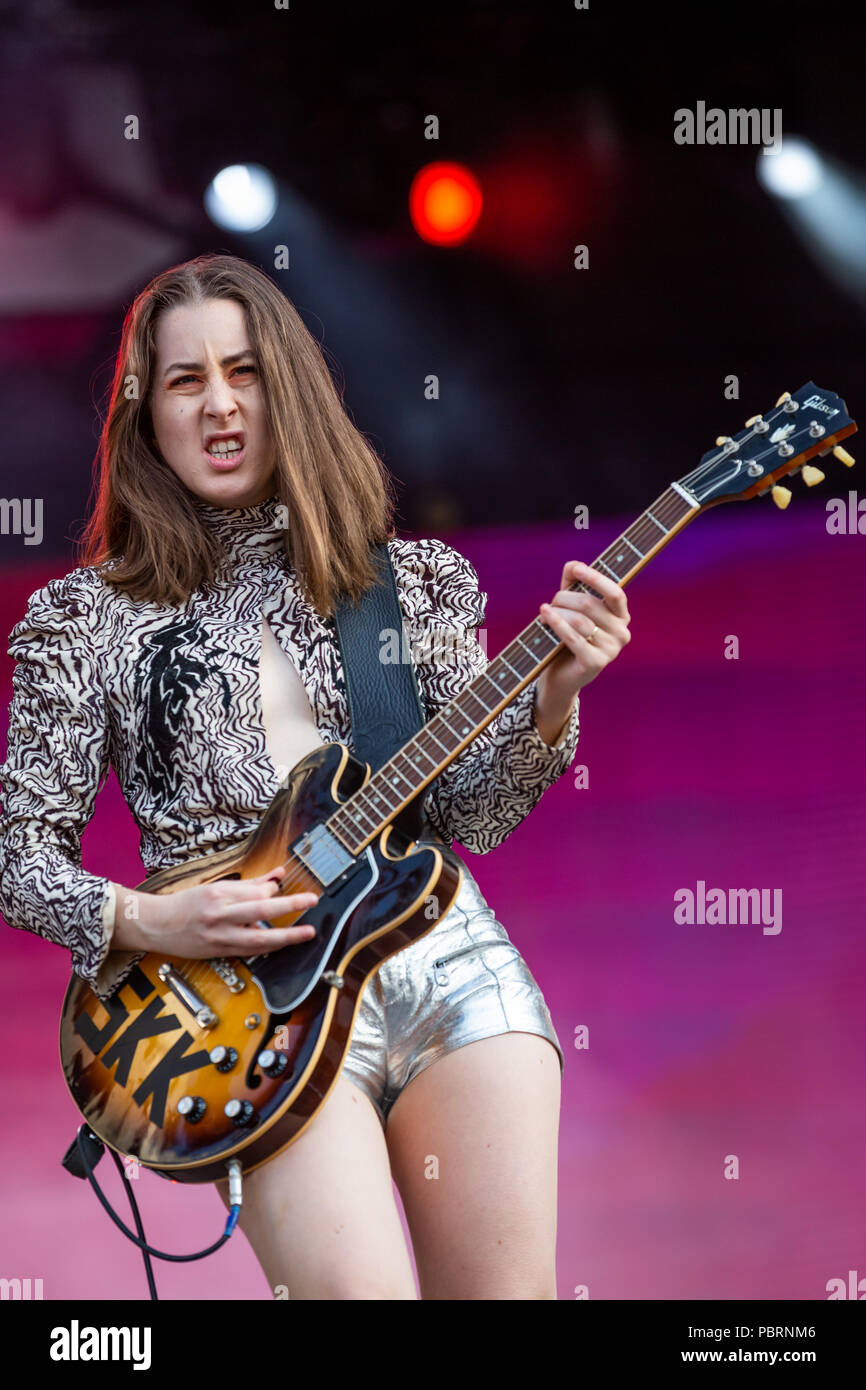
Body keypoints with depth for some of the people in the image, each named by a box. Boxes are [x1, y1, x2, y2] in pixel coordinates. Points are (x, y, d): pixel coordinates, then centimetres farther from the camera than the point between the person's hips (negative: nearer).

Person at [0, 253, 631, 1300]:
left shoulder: (413, 579, 13)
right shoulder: (85, 616, 7)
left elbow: (478, 817, 9)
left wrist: (552, 699, -7)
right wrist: (141, 921, -10)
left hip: (447, 950, 3)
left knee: (512, 1288, -5)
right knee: (359, 1284, -23)